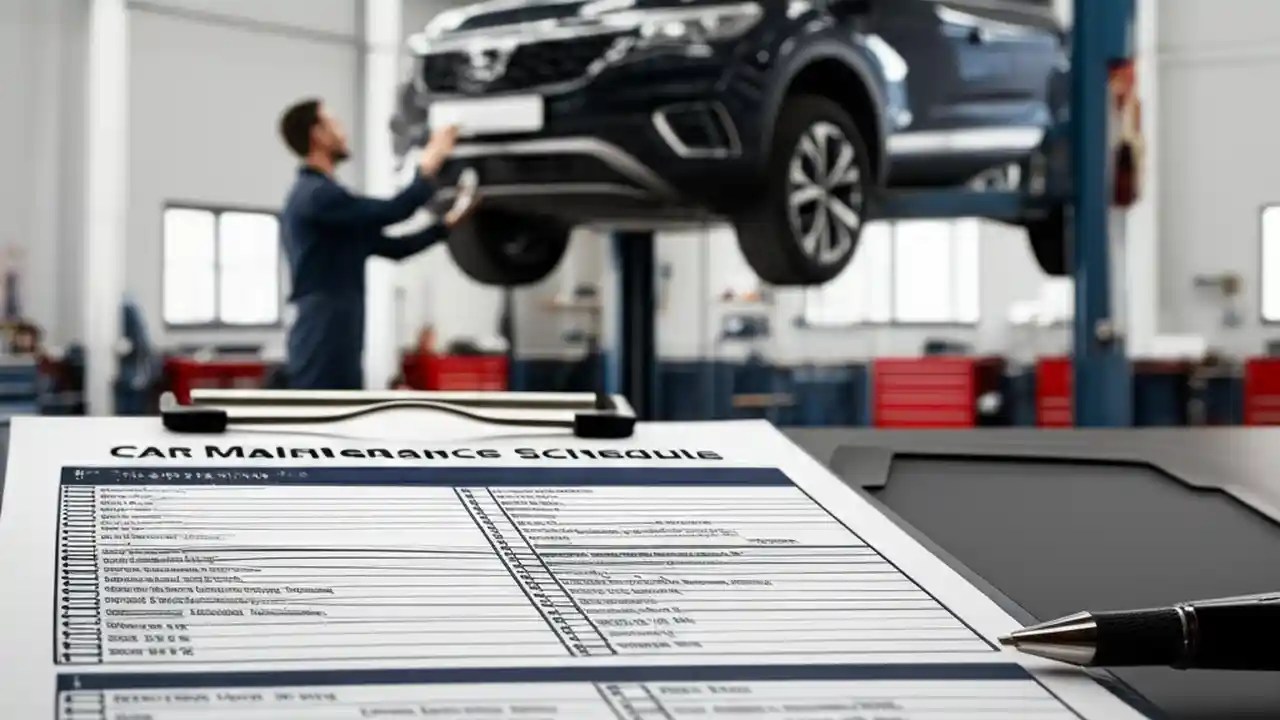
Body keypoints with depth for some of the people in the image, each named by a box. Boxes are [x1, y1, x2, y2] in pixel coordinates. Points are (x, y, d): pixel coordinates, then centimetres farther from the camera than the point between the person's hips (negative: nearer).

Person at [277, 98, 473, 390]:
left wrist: (449, 222, 18)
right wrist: (432, 160, -5)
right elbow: (391, 211, -18)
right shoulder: (317, 195, -12)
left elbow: (391, 246, 24)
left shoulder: (318, 195, 21)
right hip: (322, 351, -11)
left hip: (335, 350, 11)